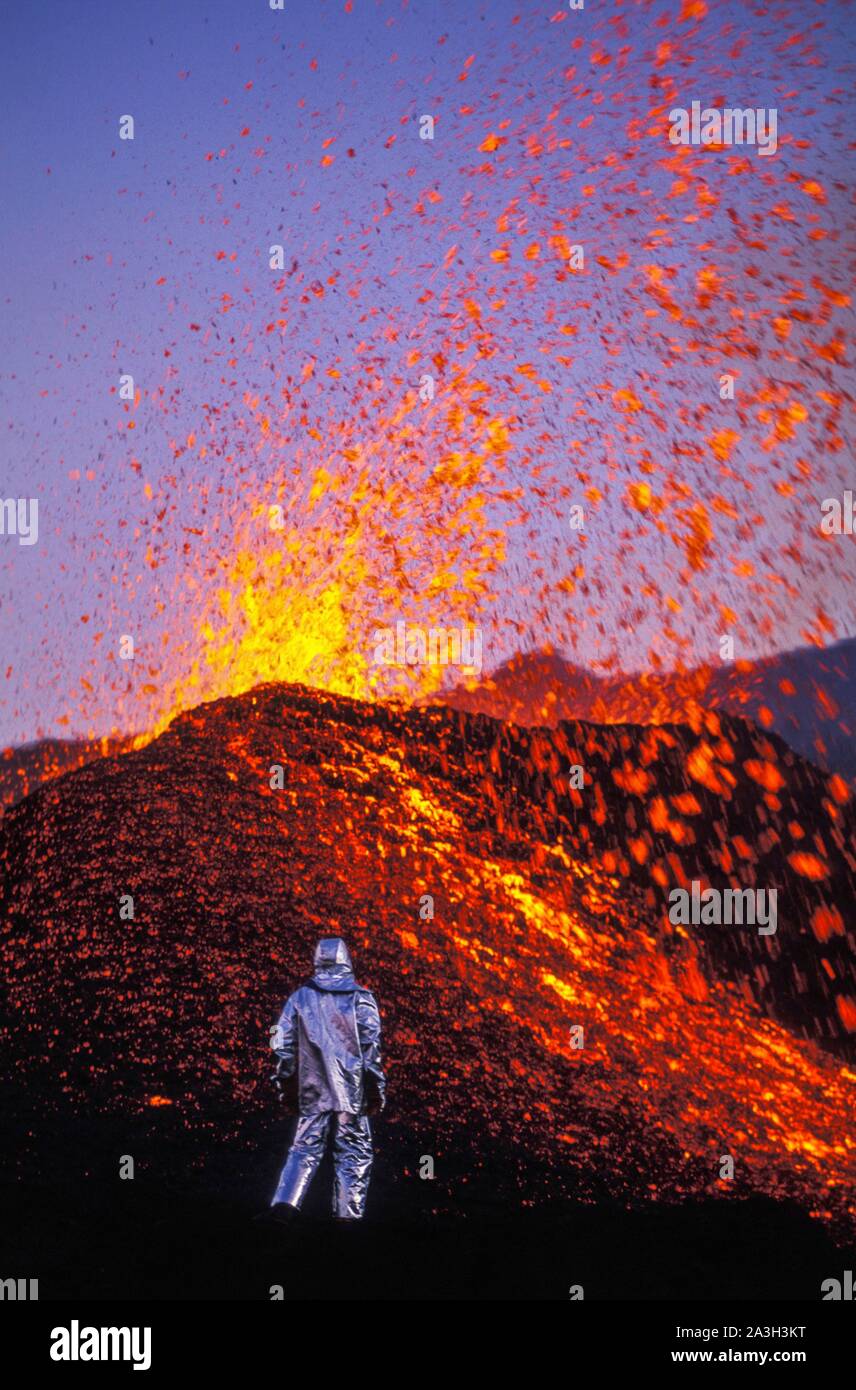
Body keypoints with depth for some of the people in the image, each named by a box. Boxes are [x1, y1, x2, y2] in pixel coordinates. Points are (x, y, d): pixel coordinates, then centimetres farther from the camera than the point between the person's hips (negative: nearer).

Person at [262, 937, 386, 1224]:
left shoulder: (300, 997, 7)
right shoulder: (361, 998, 1)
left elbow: (282, 1042, 7)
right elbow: (370, 1044, -6)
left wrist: (285, 1081, 17)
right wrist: (376, 1087, -3)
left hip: (313, 1091, 2)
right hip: (351, 1090, -2)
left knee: (305, 1148, 8)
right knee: (353, 1153, 6)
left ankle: (284, 1205, -7)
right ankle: (348, 1214, 4)